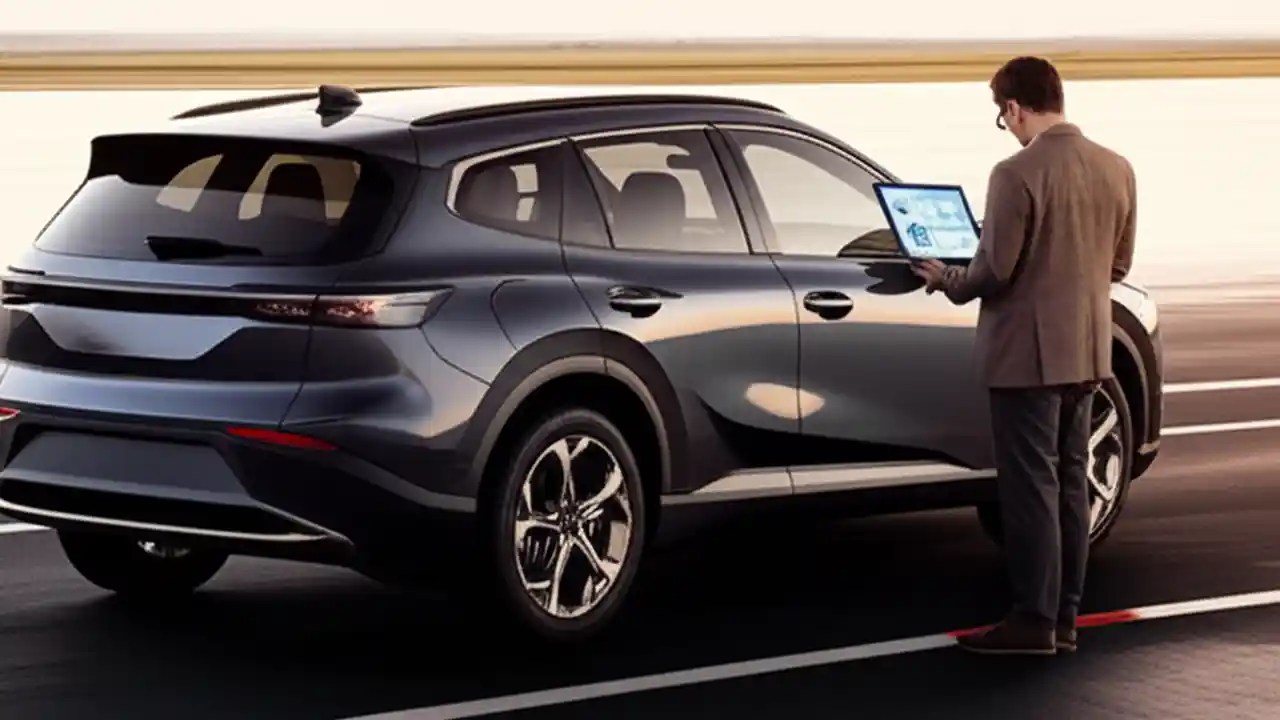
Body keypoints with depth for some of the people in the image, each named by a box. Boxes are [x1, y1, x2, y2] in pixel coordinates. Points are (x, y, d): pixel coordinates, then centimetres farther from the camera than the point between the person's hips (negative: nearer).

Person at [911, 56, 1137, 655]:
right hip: (1086, 351, 7)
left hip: (1028, 353, -7)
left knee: (1030, 487, -1)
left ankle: (1034, 620, 2)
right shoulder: (1116, 169, 3)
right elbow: (1117, 265, 12)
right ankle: (1063, 616, 18)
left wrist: (946, 280, 2)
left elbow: (993, 272, -17)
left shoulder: (1017, 174, -19)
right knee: (1070, 484, 13)